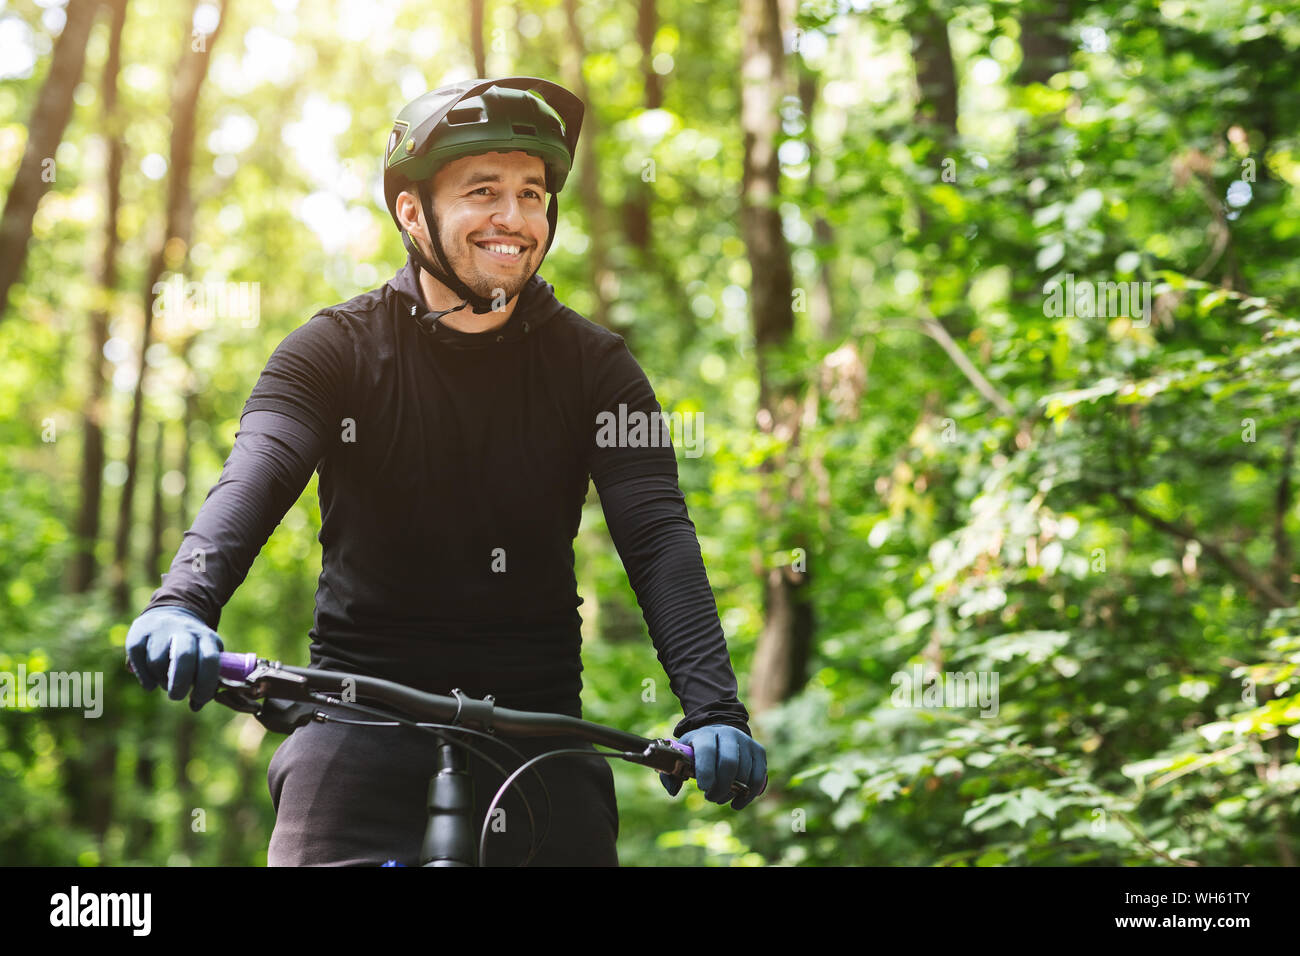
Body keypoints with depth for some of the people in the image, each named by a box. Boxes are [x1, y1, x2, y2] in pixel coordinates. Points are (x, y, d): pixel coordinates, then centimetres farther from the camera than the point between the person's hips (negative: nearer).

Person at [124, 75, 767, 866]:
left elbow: (658, 534, -11)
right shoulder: (336, 350, -1)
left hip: (537, 720, 1)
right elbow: (256, 475, -18)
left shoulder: (592, 365, 1)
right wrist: (184, 602, -40)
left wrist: (713, 709, -26)